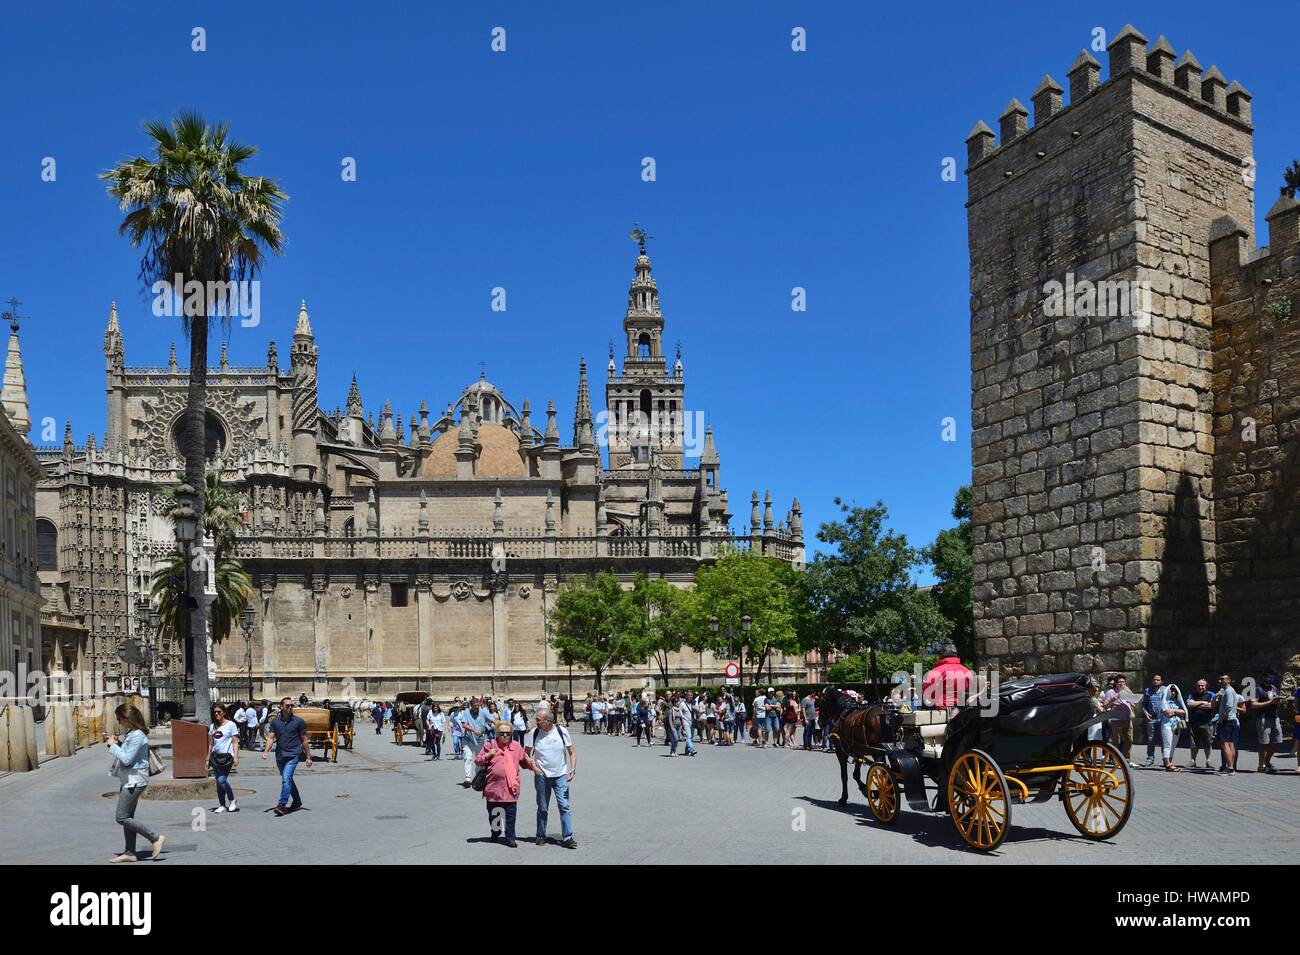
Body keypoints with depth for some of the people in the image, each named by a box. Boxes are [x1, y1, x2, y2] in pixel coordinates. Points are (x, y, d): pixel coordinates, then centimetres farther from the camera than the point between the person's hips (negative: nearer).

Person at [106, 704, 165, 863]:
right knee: (127, 817, 11)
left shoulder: (137, 735, -18)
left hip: (134, 780, -10)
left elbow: (127, 759, -21)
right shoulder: (130, 734, 14)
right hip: (128, 780, 10)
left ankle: (155, 838, -6)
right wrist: (117, 743, 7)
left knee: (122, 818, -10)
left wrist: (114, 746, -10)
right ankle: (129, 853, 15)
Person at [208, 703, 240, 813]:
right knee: (218, 782, 5)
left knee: (222, 780, -14)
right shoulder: (212, 727, 13)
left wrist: (235, 757, -12)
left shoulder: (231, 725, -1)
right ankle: (221, 805, 11)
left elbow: (235, 742, -4)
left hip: (227, 756, -6)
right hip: (215, 756, 6)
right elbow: (211, 744, 19)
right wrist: (208, 758, 14)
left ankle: (233, 801, 4)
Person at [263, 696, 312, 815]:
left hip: (293, 755, -4)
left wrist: (308, 757, 4)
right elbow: (271, 738, 1)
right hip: (280, 755, 4)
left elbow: (304, 740, 3)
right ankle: (297, 802, 33)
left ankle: (282, 805, -23)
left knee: (286, 779, -19)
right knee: (288, 780, 16)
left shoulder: (298, 721, -1)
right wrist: (266, 751, -17)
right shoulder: (275, 722, 6)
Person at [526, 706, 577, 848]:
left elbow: (572, 752, 3)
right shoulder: (534, 733, -4)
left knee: (564, 806, -7)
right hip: (542, 776, 1)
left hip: (560, 776, -1)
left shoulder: (562, 732, -6)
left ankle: (567, 838, -5)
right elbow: (526, 754, 6)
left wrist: (573, 769, -8)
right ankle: (541, 835, 25)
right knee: (542, 808, 10)